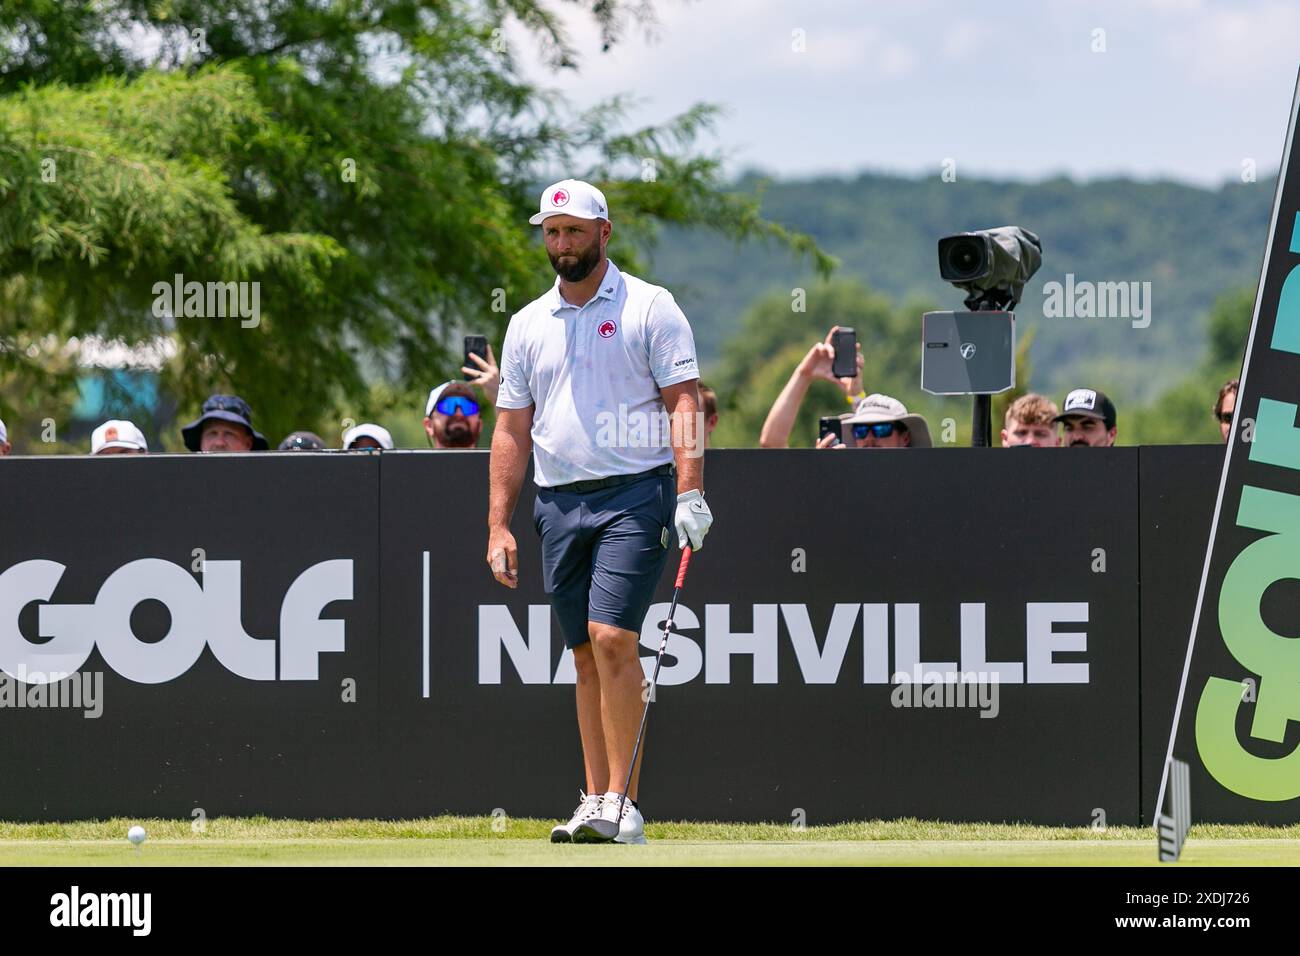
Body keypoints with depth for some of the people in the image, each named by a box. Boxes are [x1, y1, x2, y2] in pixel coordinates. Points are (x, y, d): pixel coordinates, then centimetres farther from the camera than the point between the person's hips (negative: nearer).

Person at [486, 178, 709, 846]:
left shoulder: (650, 308, 1)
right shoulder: (527, 325, 14)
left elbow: (684, 403, -4)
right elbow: (511, 432, 15)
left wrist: (690, 493, -15)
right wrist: (498, 525, 9)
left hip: (634, 493, -5)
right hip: (558, 503, 5)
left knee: (612, 638, -17)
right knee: (586, 655, 5)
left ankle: (623, 802, -16)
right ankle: (596, 802, 7)